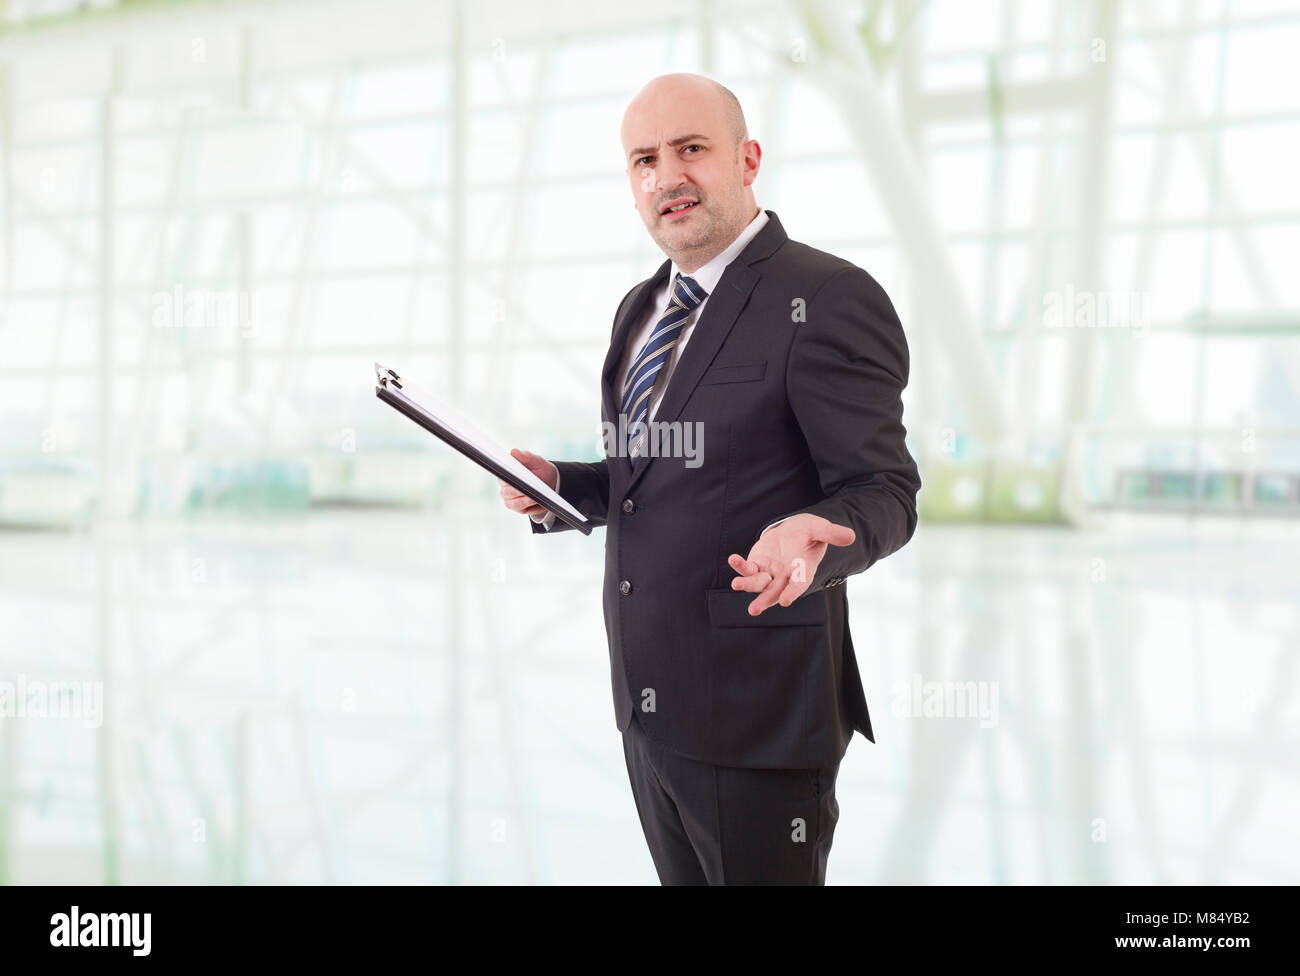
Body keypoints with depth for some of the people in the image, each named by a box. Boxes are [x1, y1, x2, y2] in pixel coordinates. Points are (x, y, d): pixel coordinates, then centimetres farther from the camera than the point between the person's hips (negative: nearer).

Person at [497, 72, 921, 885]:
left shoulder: (829, 299, -12)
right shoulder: (641, 308, 13)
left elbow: (882, 493, -13)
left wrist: (808, 538, -34)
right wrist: (559, 488, 2)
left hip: (758, 714, -7)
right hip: (649, 702, 8)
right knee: (683, 877, 19)